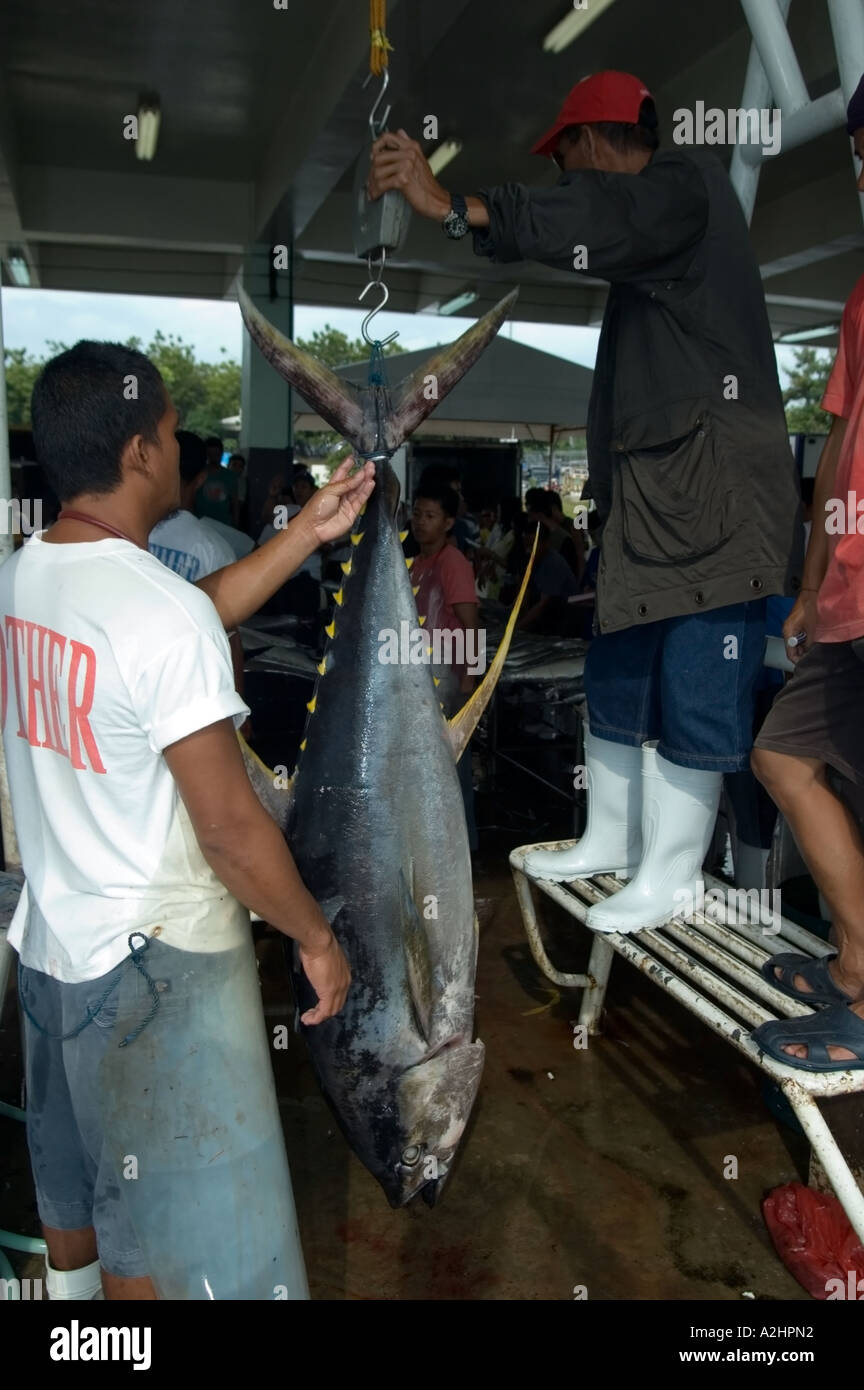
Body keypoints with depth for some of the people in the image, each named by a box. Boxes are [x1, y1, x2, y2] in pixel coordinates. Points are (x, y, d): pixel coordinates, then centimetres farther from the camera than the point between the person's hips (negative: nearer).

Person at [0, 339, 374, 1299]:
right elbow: (229, 828, -25)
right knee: (154, 1198, 15)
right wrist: (316, 938, -11)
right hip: (155, 960, -8)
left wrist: (310, 532, 11)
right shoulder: (161, 610, -28)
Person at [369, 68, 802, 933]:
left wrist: (451, 206, -37)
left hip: (715, 490, -9)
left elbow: (597, 222, -28)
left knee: (693, 687, -4)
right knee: (616, 674, 12)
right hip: (650, 490, 9)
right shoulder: (649, 221, 21)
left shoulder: (687, 183, -8)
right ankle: (610, 842, 25)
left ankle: (672, 871, 8)